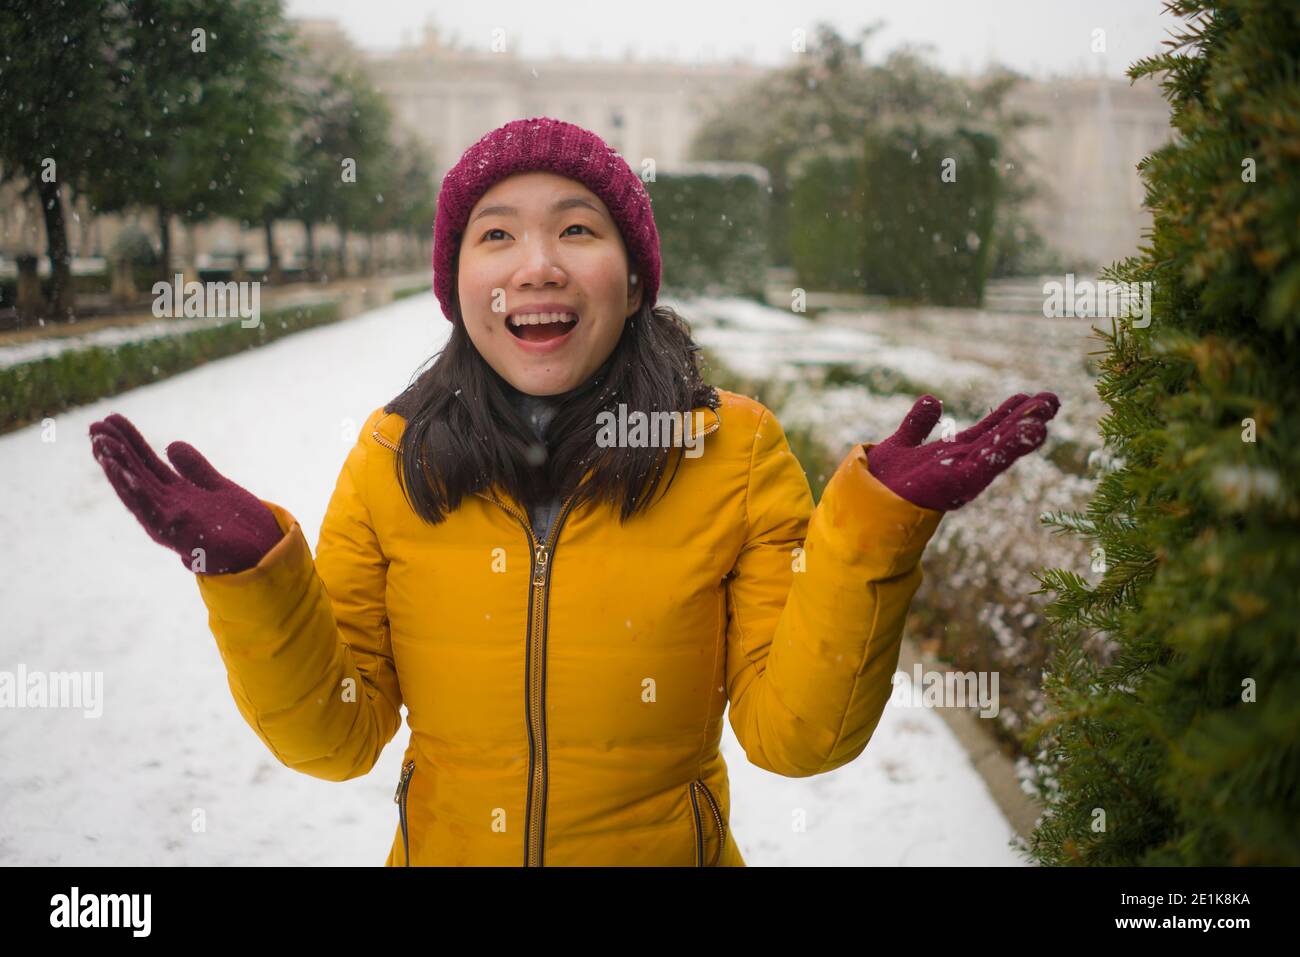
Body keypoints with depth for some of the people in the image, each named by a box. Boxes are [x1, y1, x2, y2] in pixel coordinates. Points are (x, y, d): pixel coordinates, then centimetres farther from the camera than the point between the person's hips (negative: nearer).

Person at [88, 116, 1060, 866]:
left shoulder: (737, 451, -11)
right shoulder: (391, 459, -8)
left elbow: (795, 736, -14)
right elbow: (336, 737, -6)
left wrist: (871, 531, -25)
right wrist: (252, 571, -20)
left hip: (669, 849, -1)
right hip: (443, 846, 1)